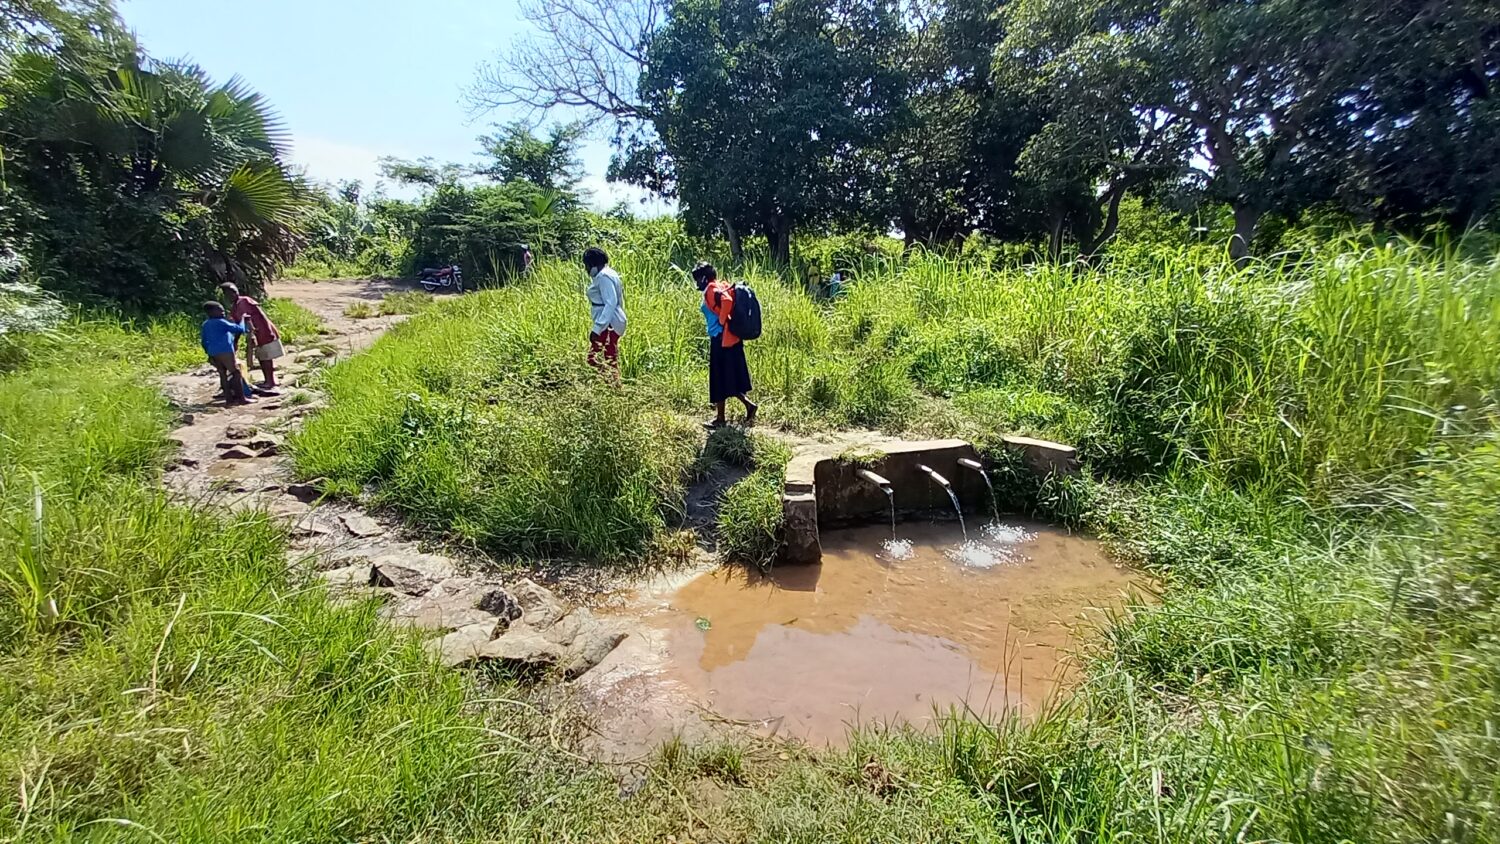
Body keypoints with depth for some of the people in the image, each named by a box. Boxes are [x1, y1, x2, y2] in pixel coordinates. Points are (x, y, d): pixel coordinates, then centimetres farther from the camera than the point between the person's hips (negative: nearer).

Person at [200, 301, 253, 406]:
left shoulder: (205, 325, 13)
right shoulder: (221, 322, -9)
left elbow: (204, 341, 17)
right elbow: (238, 329, -10)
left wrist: (209, 353, 25)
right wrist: (242, 320, 6)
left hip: (213, 353, 7)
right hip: (225, 351, -7)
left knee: (223, 374, 11)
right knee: (236, 372, -2)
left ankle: (229, 398, 11)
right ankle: (241, 398, -6)